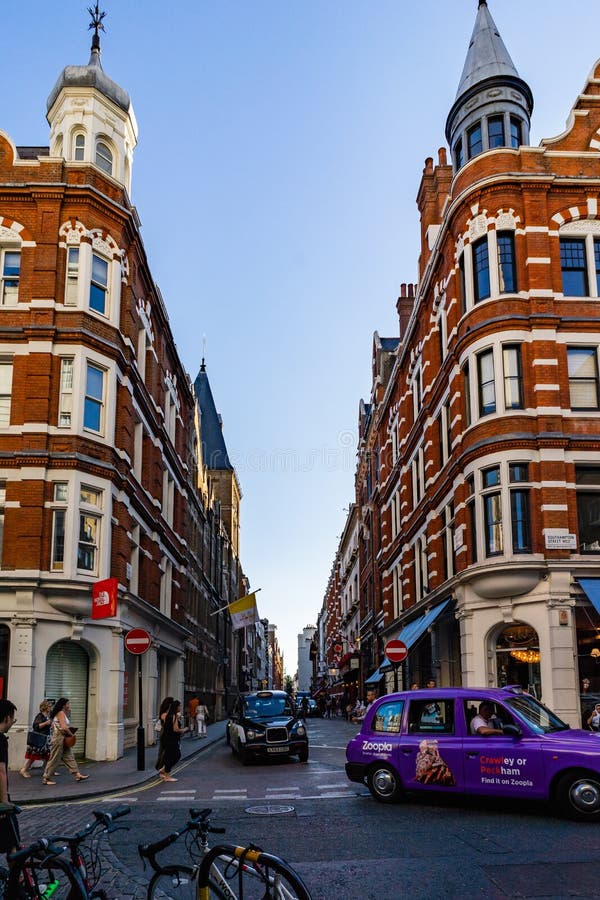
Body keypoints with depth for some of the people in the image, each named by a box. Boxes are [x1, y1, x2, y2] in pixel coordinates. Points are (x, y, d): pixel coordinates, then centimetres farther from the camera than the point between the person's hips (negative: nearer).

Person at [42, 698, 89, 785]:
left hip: (64, 739, 10)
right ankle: (46, 778, 7)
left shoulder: (63, 713, 15)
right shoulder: (61, 713, -15)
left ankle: (77, 775, 9)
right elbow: (64, 728, -26)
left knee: (69, 757, 8)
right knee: (54, 759, -1)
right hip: (59, 738, -10)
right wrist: (71, 734, -9)